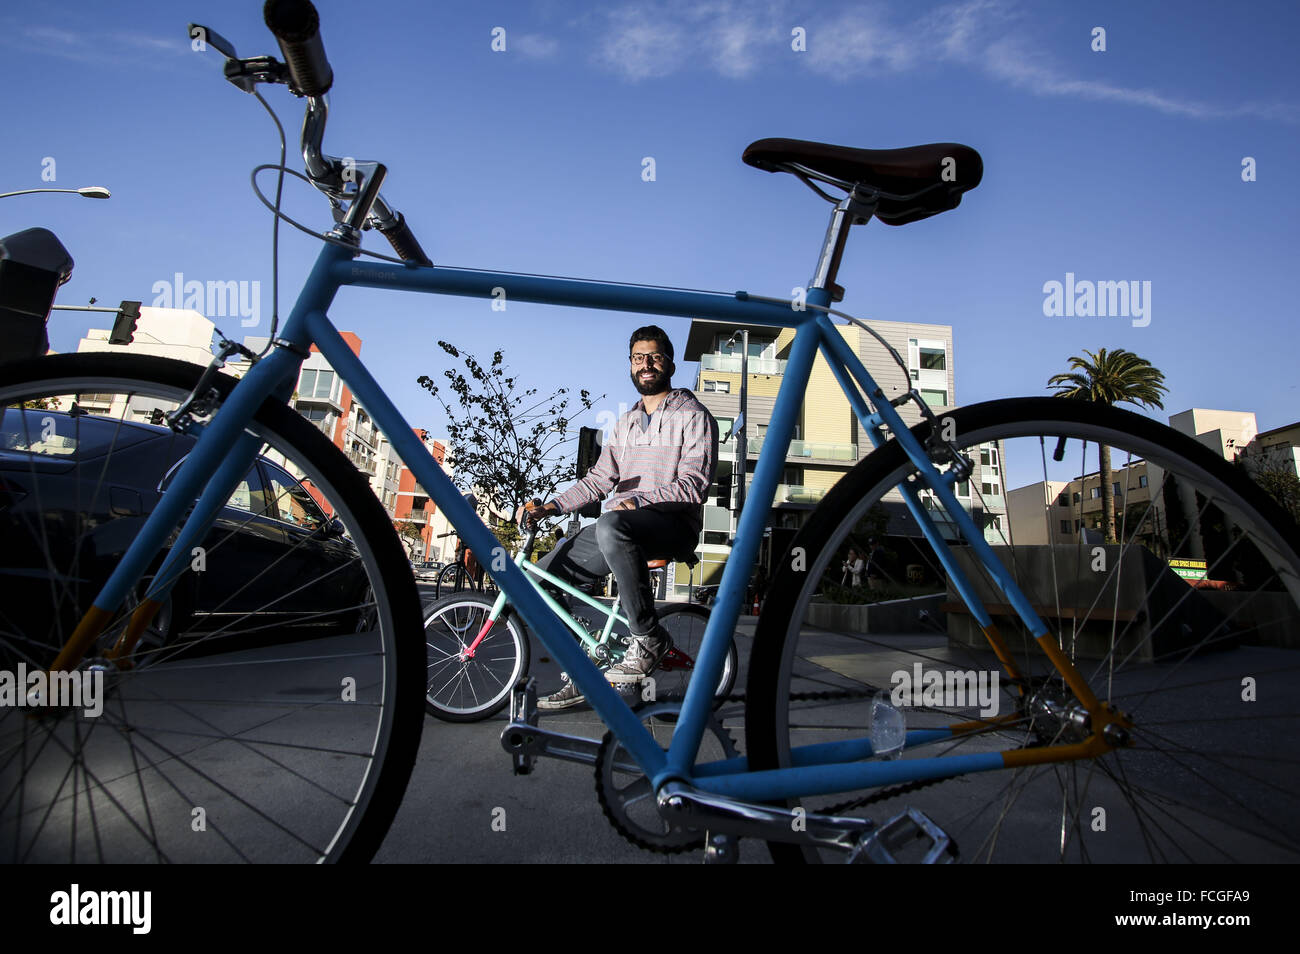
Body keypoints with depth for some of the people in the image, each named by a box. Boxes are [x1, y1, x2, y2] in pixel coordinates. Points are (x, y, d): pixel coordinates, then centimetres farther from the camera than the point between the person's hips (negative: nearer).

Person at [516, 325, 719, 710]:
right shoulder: (627, 422, 21)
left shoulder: (693, 416, 0)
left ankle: (649, 638, -25)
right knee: (540, 577, -5)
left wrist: (640, 500, -26)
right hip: (622, 528, 7)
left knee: (612, 525, -40)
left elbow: (695, 484, -12)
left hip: (673, 525, -7)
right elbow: (599, 478, 14)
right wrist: (550, 507, 0)